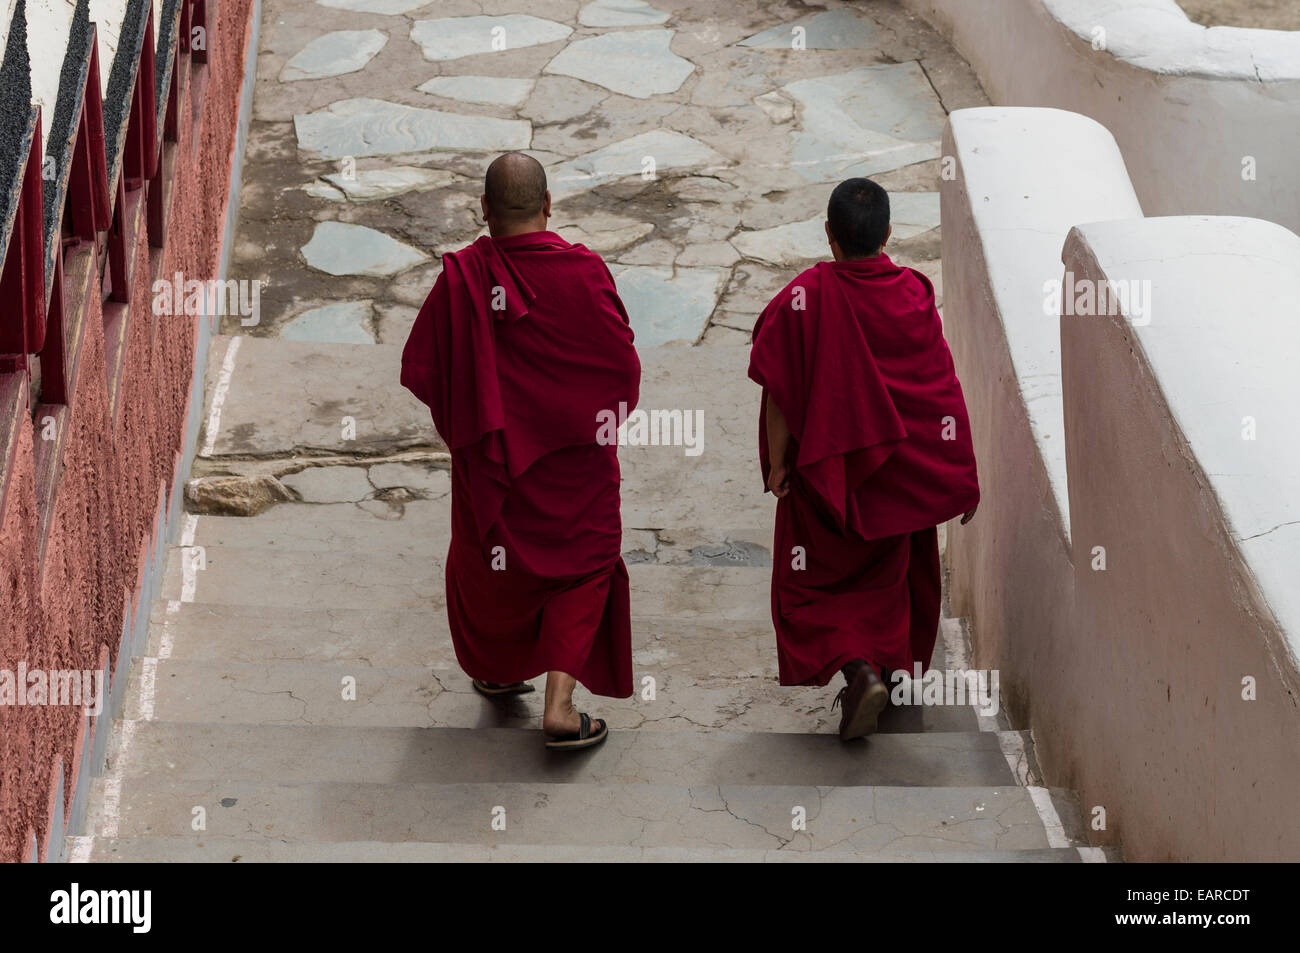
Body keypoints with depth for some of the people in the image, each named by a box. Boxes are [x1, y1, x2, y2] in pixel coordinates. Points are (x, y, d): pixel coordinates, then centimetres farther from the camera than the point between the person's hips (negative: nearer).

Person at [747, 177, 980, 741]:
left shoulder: (804, 297, -17)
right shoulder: (915, 295, -9)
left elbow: (780, 391, -14)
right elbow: (943, 392, -5)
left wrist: (777, 463, -3)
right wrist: (962, 475, 2)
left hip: (825, 470, -3)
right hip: (899, 476, 3)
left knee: (814, 585, 8)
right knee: (887, 577, 21)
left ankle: (858, 669, -14)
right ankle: (881, 666, 29)